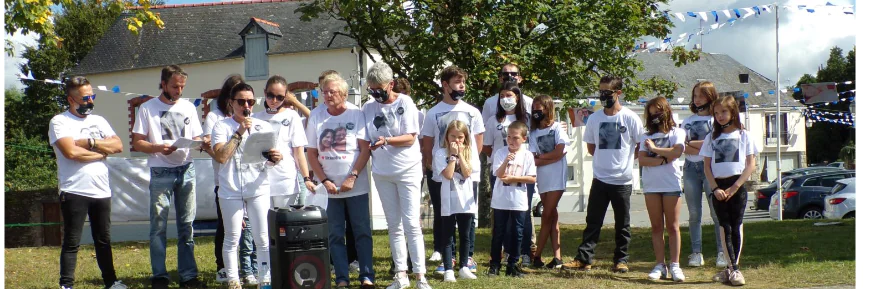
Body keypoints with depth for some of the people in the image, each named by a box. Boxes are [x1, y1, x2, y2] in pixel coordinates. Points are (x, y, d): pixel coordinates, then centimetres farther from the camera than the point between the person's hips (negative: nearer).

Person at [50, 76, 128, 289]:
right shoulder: (60, 122, -4)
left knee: (104, 241, 14)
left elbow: (118, 146, 2)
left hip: (101, 191, 6)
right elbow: (71, 152, -19)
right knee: (72, 243, -1)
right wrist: (102, 151, -6)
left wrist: (88, 142, -10)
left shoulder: (99, 120, 15)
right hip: (74, 192, -5)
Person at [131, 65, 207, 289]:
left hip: (186, 170, 3)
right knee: (159, 226, -2)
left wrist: (202, 143, -7)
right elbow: (137, 143, -1)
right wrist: (158, 148, -18)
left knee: (187, 225, 5)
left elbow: (196, 138, 16)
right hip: (161, 172, -3)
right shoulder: (148, 108, 2)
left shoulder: (188, 108, 13)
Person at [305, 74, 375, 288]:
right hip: (329, 187, 2)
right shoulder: (316, 116, 1)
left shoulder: (356, 114, -5)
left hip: (356, 186, -2)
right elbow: (311, 154, 3)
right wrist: (325, 181, -7)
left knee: (362, 232, 1)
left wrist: (352, 177, -14)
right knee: (335, 235, 4)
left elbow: (365, 150, -6)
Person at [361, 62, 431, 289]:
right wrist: (368, 147, -12)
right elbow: (365, 141, 9)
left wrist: (386, 140, -27)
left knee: (411, 225, -6)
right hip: (382, 173, 4)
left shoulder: (405, 103, -6)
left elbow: (410, 138, -13)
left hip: (408, 170, -4)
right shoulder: (368, 108, 4)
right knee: (394, 225, 8)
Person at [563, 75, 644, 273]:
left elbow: (641, 147, 1)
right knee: (593, 221, 3)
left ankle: (621, 260, 15)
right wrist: (606, 159, 9)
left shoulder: (630, 118, -6)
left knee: (622, 224, 7)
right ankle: (584, 258, 4)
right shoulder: (594, 118, 4)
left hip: (622, 180, -3)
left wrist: (624, 159, 1)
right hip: (599, 179, 3)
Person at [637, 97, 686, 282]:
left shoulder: (676, 133, 6)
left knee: (672, 227, 0)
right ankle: (660, 265, 5)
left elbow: (677, 152, -14)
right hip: (651, 185, 3)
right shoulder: (647, 137, 13)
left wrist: (654, 148, -5)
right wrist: (664, 159, -12)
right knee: (656, 227, 4)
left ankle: (674, 265, 1)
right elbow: (642, 160, -1)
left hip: (671, 184, -3)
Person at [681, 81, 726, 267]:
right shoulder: (688, 121, 18)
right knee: (694, 214, 3)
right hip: (690, 168, 4)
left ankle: (722, 252, -5)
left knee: (717, 212, -8)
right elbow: (682, 148, 6)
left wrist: (691, 144, 1)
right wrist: (703, 146, -9)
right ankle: (696, 253, 5)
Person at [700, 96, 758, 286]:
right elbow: (707, 166, 7)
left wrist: (734, 187, -10)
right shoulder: (712, 137, 10)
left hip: (737, 186, -2)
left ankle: (733, 268, 0)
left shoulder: (743, 135, 4)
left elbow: (751, 166, -2)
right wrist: (715, 189, -7)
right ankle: (733, 269, 0)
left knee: (736, 226, -3)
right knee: (724, 227, -1)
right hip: (718, 187, 2)